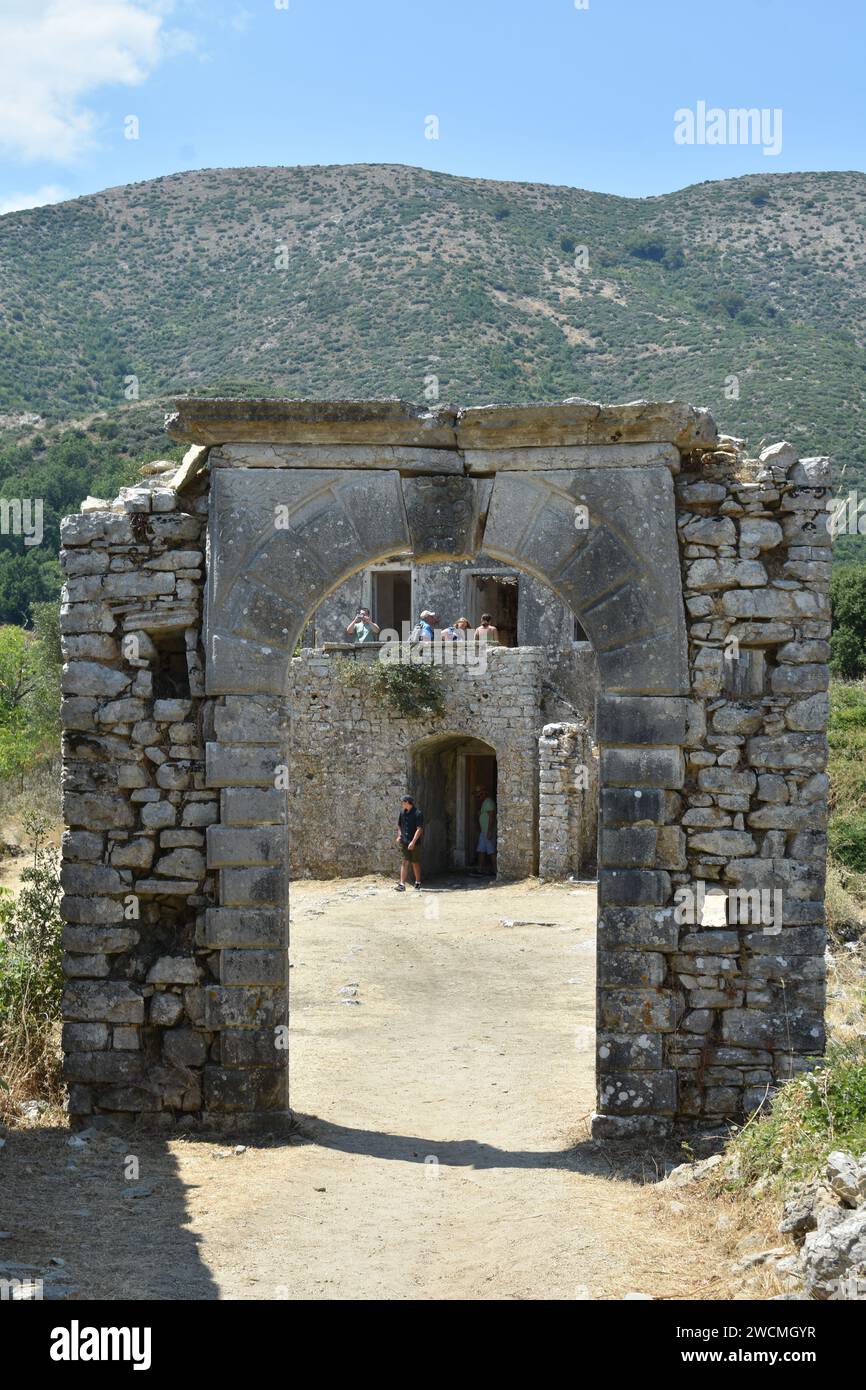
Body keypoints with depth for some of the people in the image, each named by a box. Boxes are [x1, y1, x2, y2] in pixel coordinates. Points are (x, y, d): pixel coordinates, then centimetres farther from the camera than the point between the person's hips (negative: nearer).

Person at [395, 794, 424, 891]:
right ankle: (402, 884, -12)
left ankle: (418, 883, 27)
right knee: (404, 862, -7)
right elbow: (399, 825, 21)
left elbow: (419, 829, -16)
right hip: (404, 842, 4)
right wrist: (399, 836, 5)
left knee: (415, 863, 9)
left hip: (415, 842, -4)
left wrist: (413, 842, -22)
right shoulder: (402, 812, 7)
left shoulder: (418, 813, -12)